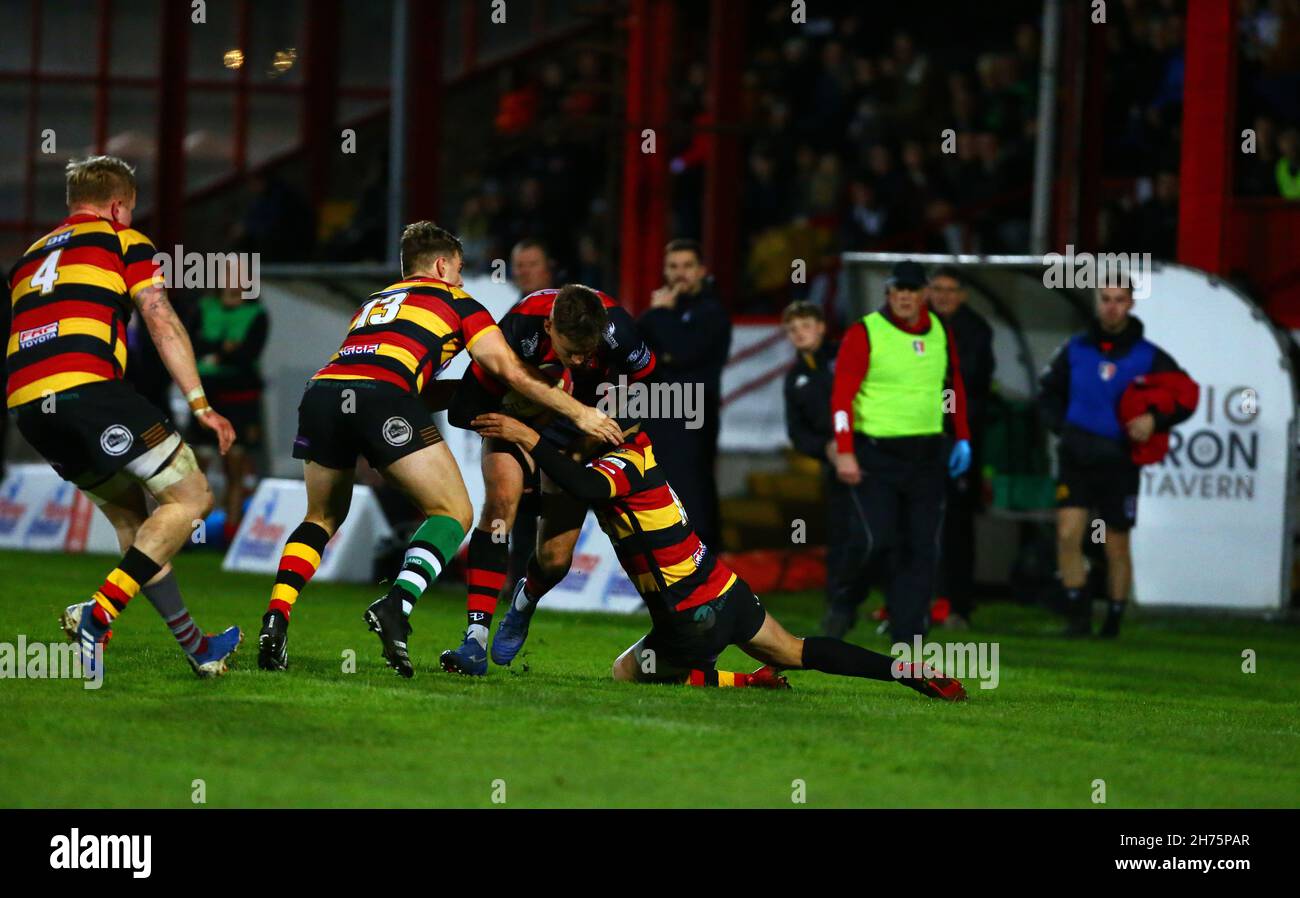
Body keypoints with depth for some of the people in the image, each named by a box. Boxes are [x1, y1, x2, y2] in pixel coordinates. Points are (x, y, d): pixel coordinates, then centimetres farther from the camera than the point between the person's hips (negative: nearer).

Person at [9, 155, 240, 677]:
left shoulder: (31, 257, 30)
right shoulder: (122, 242, 11)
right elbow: (162, 325, 0)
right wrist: (200, 405, -1)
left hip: (26, 405, 7)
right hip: (88, 389, -7)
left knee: (132, 517, 20)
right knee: (190, 497, 0)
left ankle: (196, 647, 21)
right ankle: (97, 615, -14)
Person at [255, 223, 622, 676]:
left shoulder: (372, 302, 37)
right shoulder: (454, 300, 22)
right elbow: (512, 371, 15)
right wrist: (578, 411, 20)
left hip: (321, 389, 6)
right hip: (381, 398, -6)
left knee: (323, 518, 25)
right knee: (453, 512, 7)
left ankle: (275, 619, 4)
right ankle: (397, 604, -17)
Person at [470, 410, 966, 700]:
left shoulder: (621, 463, -22)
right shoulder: (639, 445, 4)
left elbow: (586, 486, -46)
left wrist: (529, 439, -43)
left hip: (693, 621, -8)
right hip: (729, 593, 8)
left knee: (625, 672, 17)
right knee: (794, 652, 25)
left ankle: (750, 681, 2)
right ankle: (908, 670, 14)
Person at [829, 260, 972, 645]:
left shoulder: (940, 333, 9)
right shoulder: (864, 334, -7)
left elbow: (955, 385, 23)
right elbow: (842, 394, -9)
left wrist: (961, 439, 20)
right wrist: (844, 452, -16)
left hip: (927, 454, 4)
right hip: (876, 454, -4)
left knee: (922, 549, -1)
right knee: (880, 542, -13)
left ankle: (909, 637, 2)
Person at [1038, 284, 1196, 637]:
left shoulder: (1149, 358, -2)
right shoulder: (1075, 350, 3)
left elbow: (1186, 399, 4)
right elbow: (1048, 392, 17)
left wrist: (1156, 420, -13)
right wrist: (1062, 426, 0)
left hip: (1119, 462, -1)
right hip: (1076, 459, 1)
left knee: (1117, 548, 6)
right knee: (1068, 534, -14)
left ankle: (1113, 623, 19)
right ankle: (1078, 616, -6)